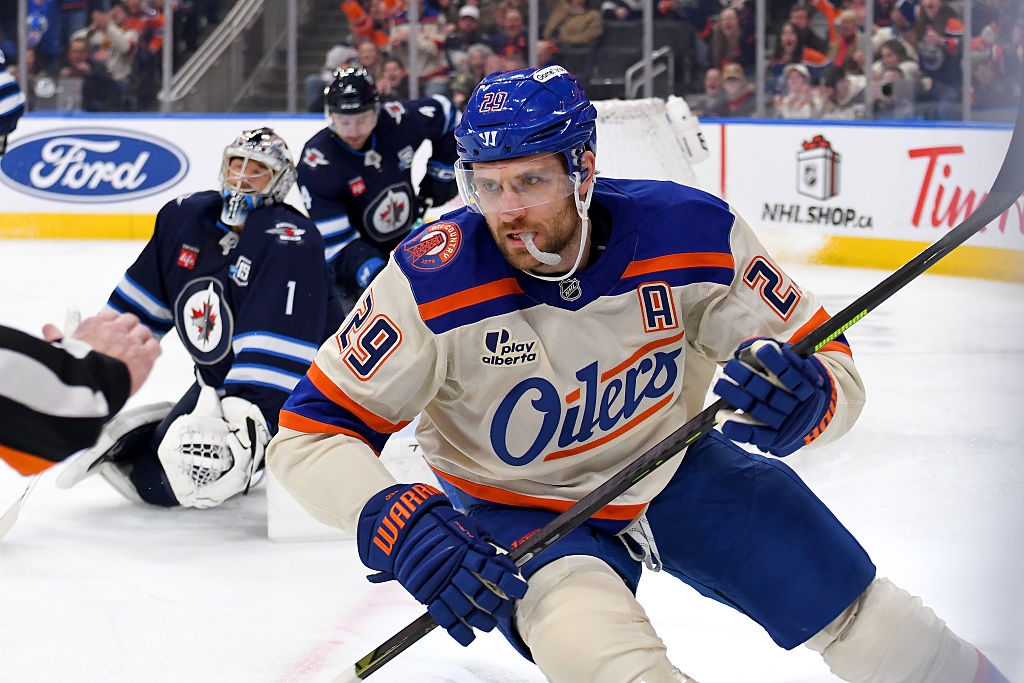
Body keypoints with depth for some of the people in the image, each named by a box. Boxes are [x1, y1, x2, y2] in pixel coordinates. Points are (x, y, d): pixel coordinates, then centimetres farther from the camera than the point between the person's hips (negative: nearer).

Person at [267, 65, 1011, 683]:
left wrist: (805, 392, -39)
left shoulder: (688, 233, -23)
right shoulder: (435, 282, -27)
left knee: (854, 611, 3)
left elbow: (833, 366, -14)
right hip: (517, 508, -2)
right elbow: (310, 433, -23)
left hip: (673, 468, 3)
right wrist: (397, 524, -40)